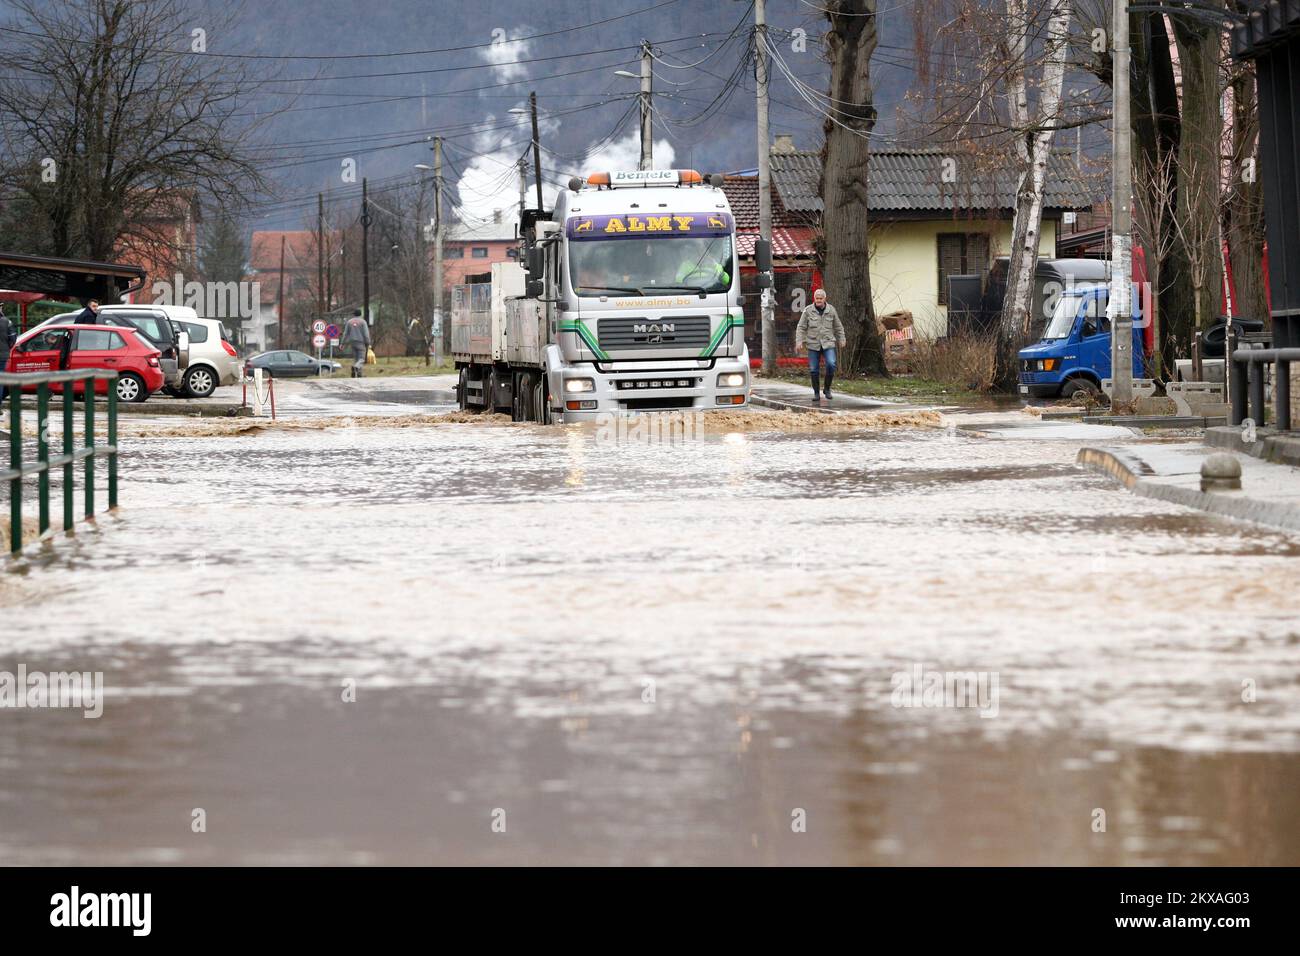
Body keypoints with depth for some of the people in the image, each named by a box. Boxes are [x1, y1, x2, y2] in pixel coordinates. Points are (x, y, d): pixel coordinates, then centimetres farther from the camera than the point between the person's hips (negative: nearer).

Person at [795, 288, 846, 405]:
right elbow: (801, 328, 1)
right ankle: (816, 393, 15)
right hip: (813, 344, 0)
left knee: (831, 364, -19)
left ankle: (827, 389, -1)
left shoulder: (831, 310, 3)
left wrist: (841, 340, 19)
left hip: (828, 343, 0)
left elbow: (838, 327, 16)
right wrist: (799, 341, -9)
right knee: (813, 369, 1)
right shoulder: (808, 311, -2)